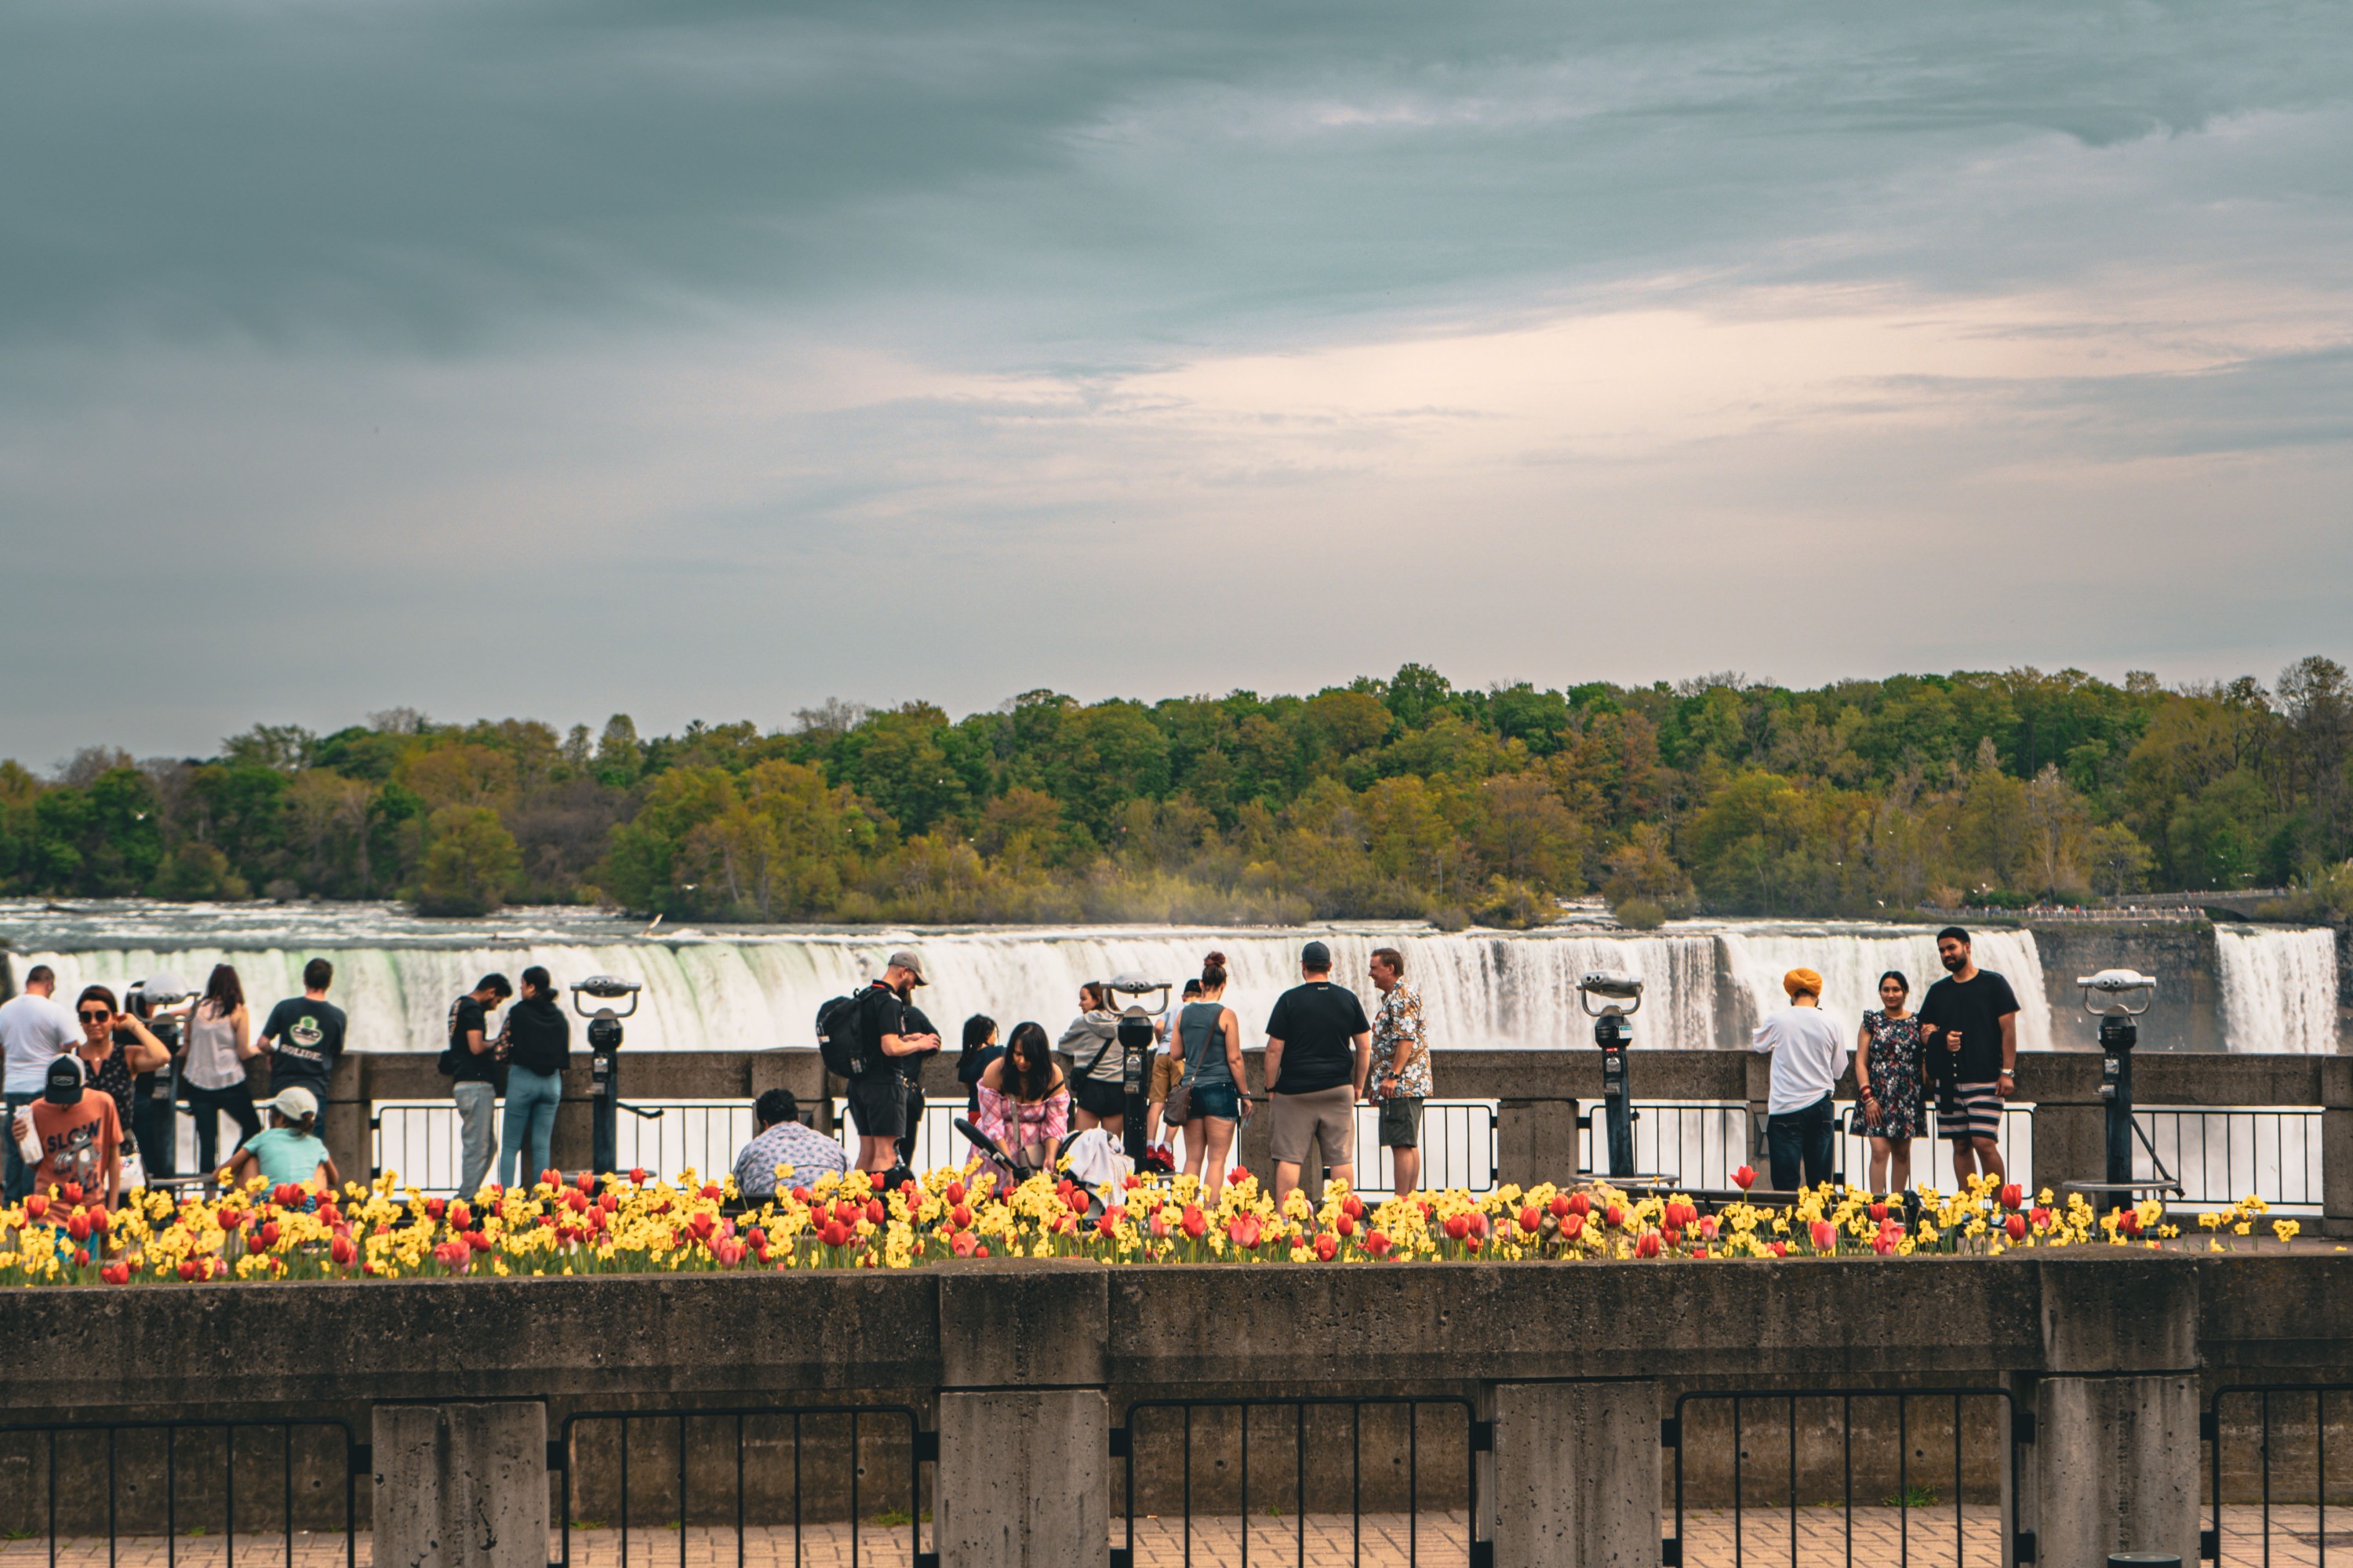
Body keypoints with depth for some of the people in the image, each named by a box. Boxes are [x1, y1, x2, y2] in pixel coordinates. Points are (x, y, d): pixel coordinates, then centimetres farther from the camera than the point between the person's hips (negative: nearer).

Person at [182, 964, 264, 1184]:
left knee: (206, 1139, 6)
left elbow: (186, 1048, 10)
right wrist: (257, 1048, 15)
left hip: (198, 1082, 3)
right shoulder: (238, 1012, -5)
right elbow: (244, 1053, -5)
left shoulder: (196, 1010, 4)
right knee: (252, 1128, 13)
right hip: (230, 1083, -3)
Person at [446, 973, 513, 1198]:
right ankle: (468, 1197, -10)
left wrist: (492, 1053, 21)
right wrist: (496, 1042, -4)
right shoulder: (473, 1009, -12)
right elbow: (477, 1047, -22)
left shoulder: (459, 1005, 21)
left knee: (488, 1145, 14)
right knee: (477, 1146, -9)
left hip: (463, 1083, 11)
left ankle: (467, 1195, 14)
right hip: (476, 1084, -11)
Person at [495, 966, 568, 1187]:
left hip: (522, 1080, -4)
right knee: (542, 1146, 7)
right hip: (552, 1083, 4)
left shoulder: (518, 1012, -7)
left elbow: (502, 1047, -4)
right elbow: (566, 1055, 7)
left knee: (510, 1146, 2)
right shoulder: (559, 1015, 5)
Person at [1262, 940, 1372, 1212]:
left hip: (1296, 1089, -2)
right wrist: (1358, 1086, 16)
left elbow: (1274, 1049, -5)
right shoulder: (1348, 999, 5)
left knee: (1289, 1157, 0)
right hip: (1338, 1089, 2)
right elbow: (1364, 1047, 7)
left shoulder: (1289, 1000, -4)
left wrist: (1270, 1088, 4)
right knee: (1341, 1157, 4)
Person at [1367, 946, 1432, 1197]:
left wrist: (1393, 1076, -26)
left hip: (1402, 1085, -11)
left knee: (1402, 1145, -11)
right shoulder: (1393, 997, 21)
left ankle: (1401, 1203, -14)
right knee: (1409, 1145, 11)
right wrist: (1380, 1082, 26)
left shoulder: (1403, 997, -12)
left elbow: (1407, 1039, -21)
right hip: (1407, 1086, 11)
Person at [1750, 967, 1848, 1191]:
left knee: (1786, 1181, -2)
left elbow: (1758, 1042, 15)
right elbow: (1839, 1069, 7)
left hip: (1786, 1109, -3)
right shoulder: (1830, 1024, -1)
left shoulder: (1778, 1021, -6)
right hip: (1820, 1105, 3)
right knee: (1820, 1180, 6)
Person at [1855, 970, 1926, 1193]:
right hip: (1878, 1096, -2)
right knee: (1879, 1150, -11)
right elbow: (1860, 1061, 1)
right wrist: (1868, 1096, -7)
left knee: (1902, 1153, 4)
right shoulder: (1872, 1021, 5)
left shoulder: (1916, 1023, 8)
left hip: (1907, 1097, 2)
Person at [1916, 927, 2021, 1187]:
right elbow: (1925, 1032, 17)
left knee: (1984, 1143, -13)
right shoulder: (1938, 991, 15)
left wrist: (2007, 1072, -11)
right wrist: (1942, 1040, -7)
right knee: (1961, 1145, 5)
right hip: (1948, 1081, 5)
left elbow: (2008, 1030, -3)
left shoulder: (1993, 984, 1)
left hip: (1986, 1079, -5)